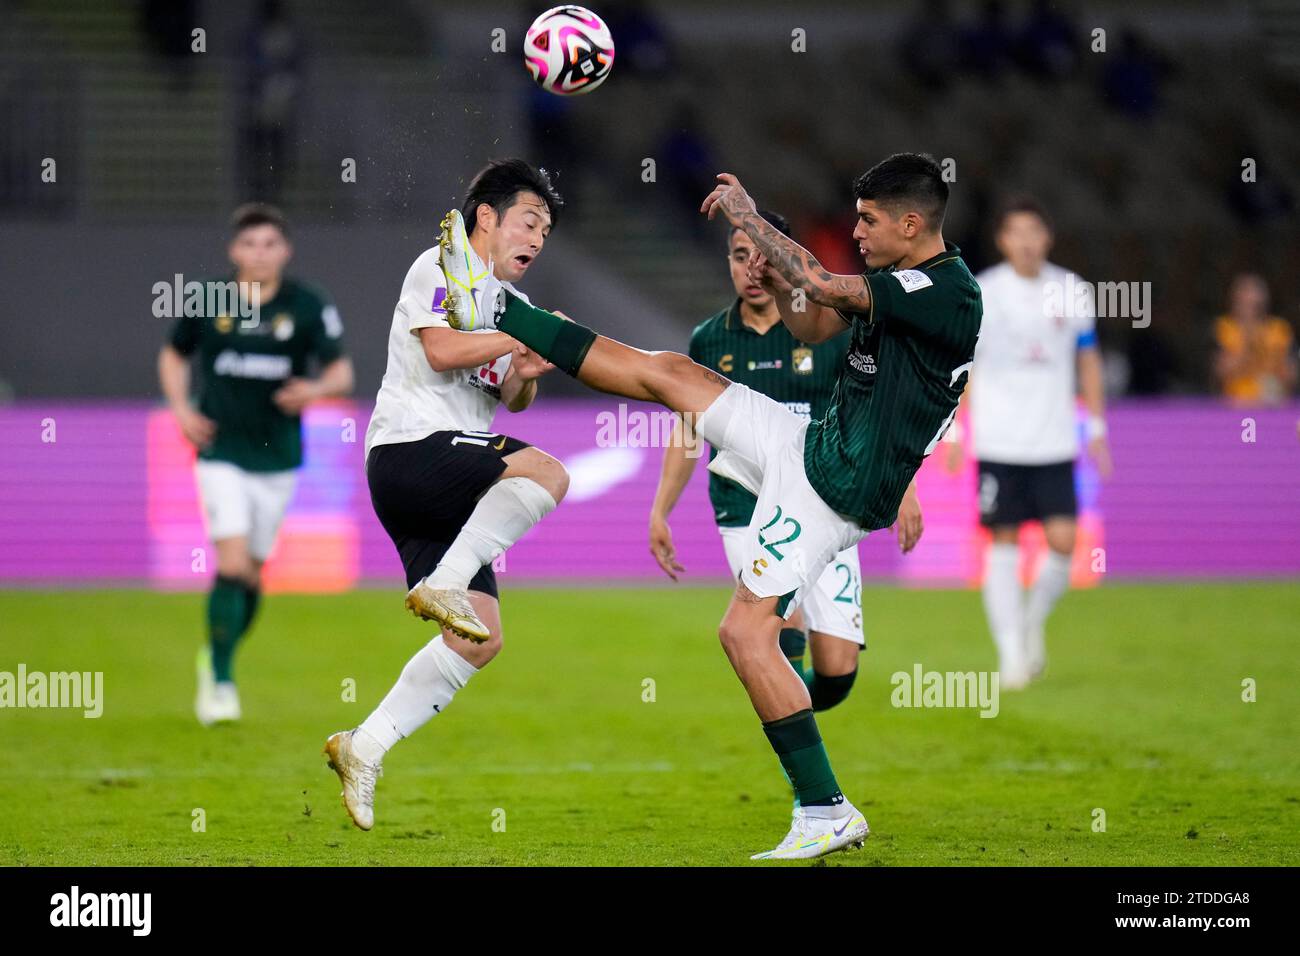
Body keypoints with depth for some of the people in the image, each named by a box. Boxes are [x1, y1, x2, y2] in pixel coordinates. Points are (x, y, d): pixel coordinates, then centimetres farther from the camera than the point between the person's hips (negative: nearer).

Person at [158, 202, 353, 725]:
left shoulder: (310, 307, -5)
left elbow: (342, 372, -3)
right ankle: (219, 681, -6)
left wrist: (317, 389, -25)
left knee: (252, 572, 10)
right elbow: (174, 355, 13)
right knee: (232, 563, -15)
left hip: (278, 456, 2)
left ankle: (218, 656, 35)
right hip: (221, 452, -2)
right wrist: (181, 408, -3)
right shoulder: (206, 301, -3)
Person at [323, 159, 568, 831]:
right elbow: (442, 349, -16)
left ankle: (364, 749, 3)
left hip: (455, 484, 9)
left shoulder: (514, 304, 25)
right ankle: (442, 586, -33)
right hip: (410, 450, -9)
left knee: (480, 639, 1)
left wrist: (524, 375, 2)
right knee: (545, 472, -30)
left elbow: (511, 399, 24)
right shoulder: (441, 267, -1)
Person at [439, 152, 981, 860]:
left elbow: (823, 286, -29)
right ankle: (493, 312, 24)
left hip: (832, 492, -9)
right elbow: (814, 328, 23)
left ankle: (826, 813, -9)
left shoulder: (949, 292, -21)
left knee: (746, 632, -14)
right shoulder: (899, 283, 8)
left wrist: (749, 217, -17)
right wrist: (777, 285, 2)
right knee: (666, 372, 13)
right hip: (811, 444, 9)